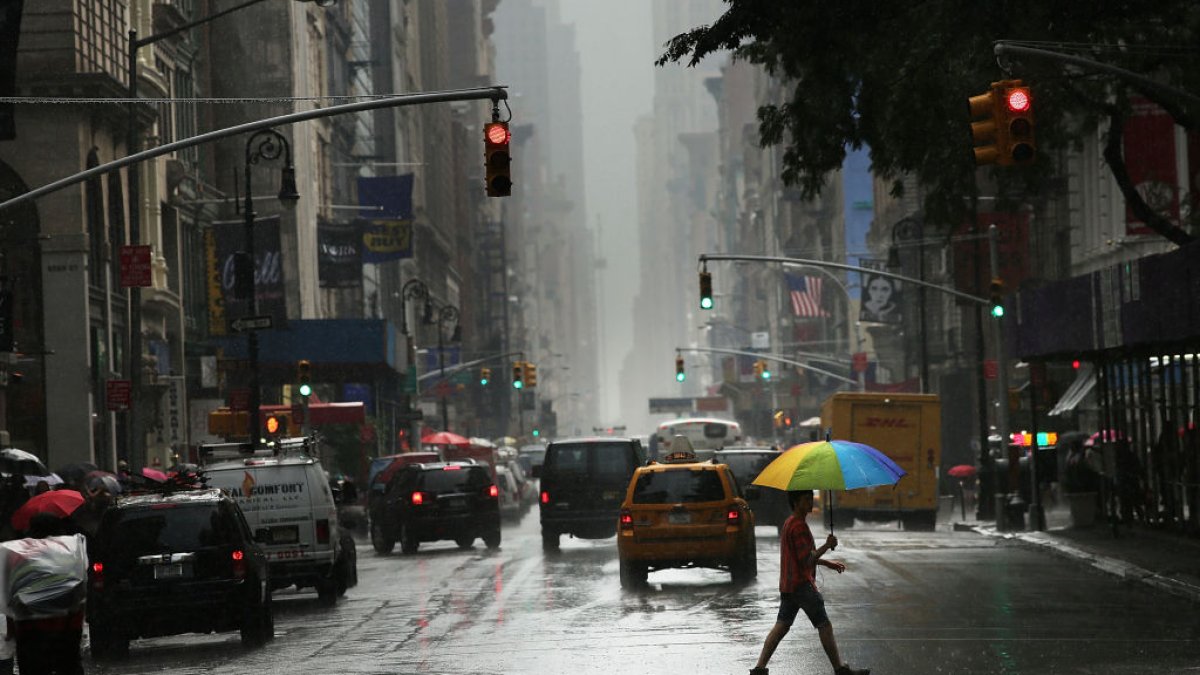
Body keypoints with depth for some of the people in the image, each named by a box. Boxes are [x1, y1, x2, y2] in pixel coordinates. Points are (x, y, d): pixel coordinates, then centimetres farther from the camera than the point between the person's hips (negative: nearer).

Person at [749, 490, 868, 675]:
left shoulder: (789, 523, 17)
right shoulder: (799, 526, -17)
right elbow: (807, 560, -22)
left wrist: (827, 563, 25)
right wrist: (827, 546, -17)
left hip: (787, 586, 10)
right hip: (802, 584, -10)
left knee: (781, 625, 8)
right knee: (825, 626, -2)